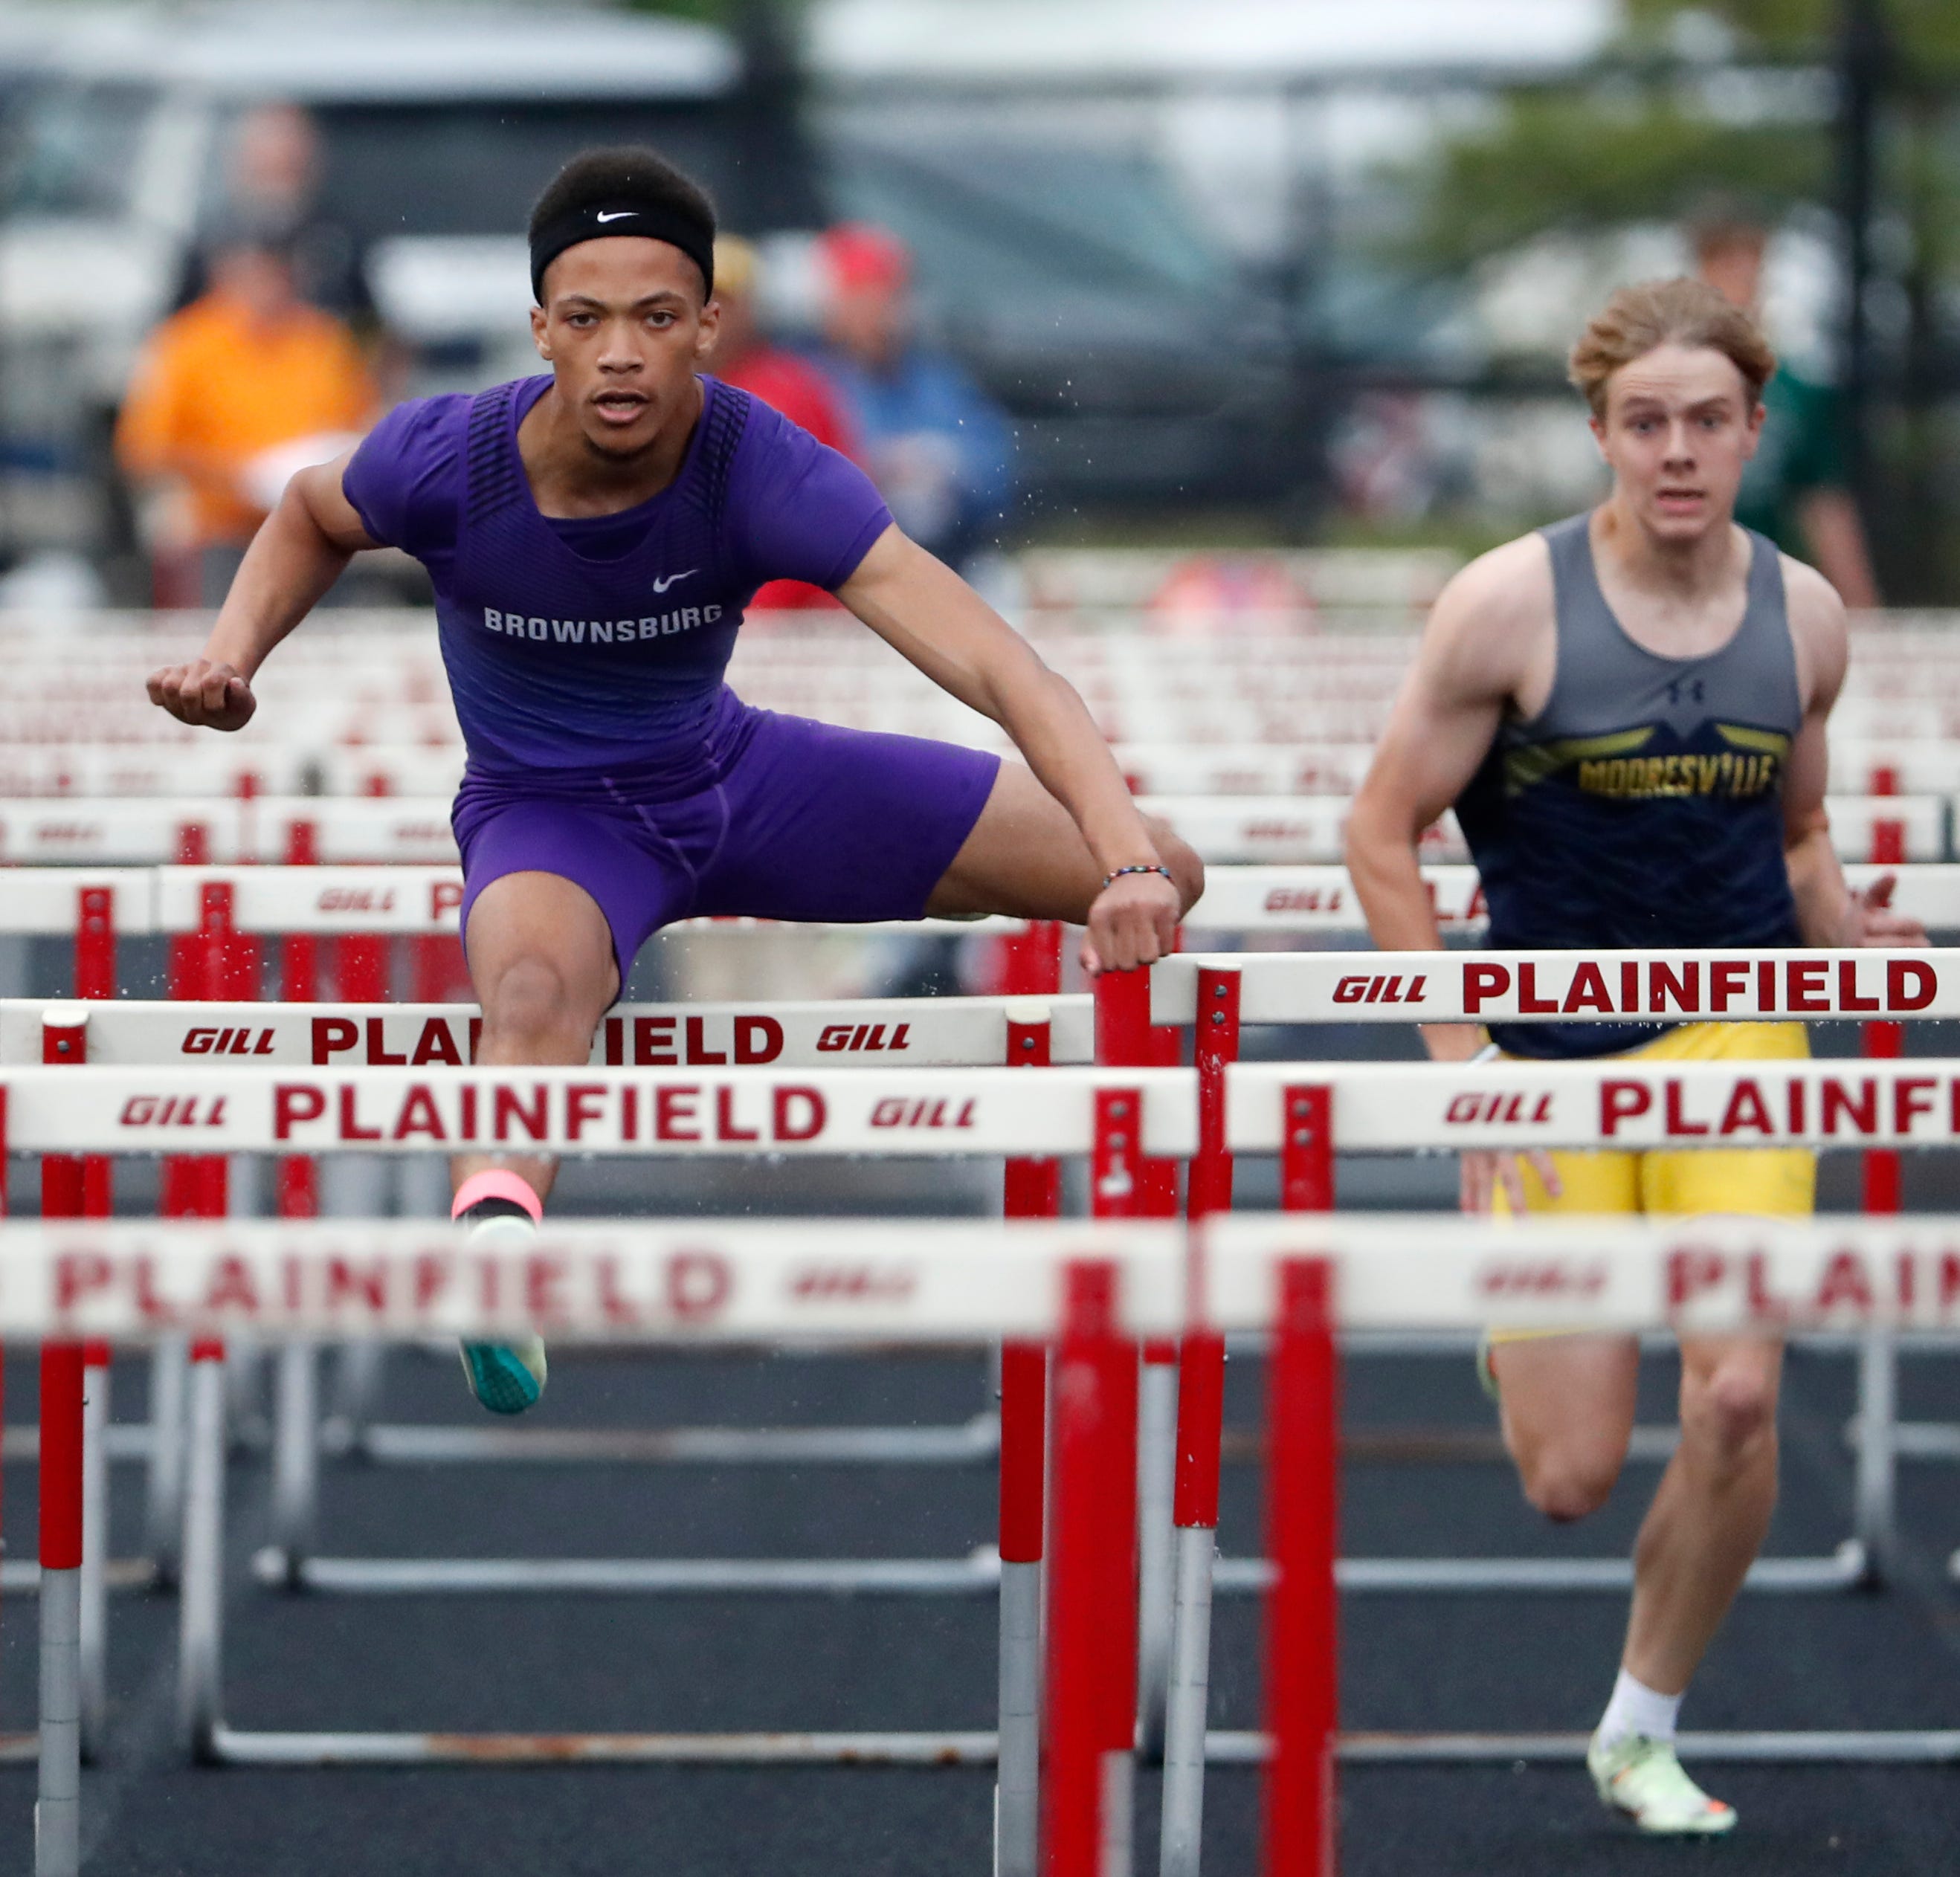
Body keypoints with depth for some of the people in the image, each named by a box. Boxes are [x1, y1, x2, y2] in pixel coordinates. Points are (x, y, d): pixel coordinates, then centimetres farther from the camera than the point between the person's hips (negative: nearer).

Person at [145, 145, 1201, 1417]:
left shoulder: (763, 471, -29)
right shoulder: (444, 461, -24)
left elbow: (994, 660, -39)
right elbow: (314, 516, 4)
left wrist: (1127, 859, -53)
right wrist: (231, 655, -14)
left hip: (731, 774, 3)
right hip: (548, 814, -2)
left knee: (1162, 879, -2)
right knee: (535, 986, -43)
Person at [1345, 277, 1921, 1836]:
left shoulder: (1803, 615, 0)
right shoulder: (1511, 604, -13)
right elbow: (1384, 832, -6)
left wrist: (1845, 928, -6)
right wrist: (1463, 1063, -11)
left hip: (1733, 1036, 2)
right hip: (1553, 1056, -2)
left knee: (1737, 1396, -14)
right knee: (1569, 1480, -2)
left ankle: (1643, 1732, 9)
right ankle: (1520, 1330, 37)